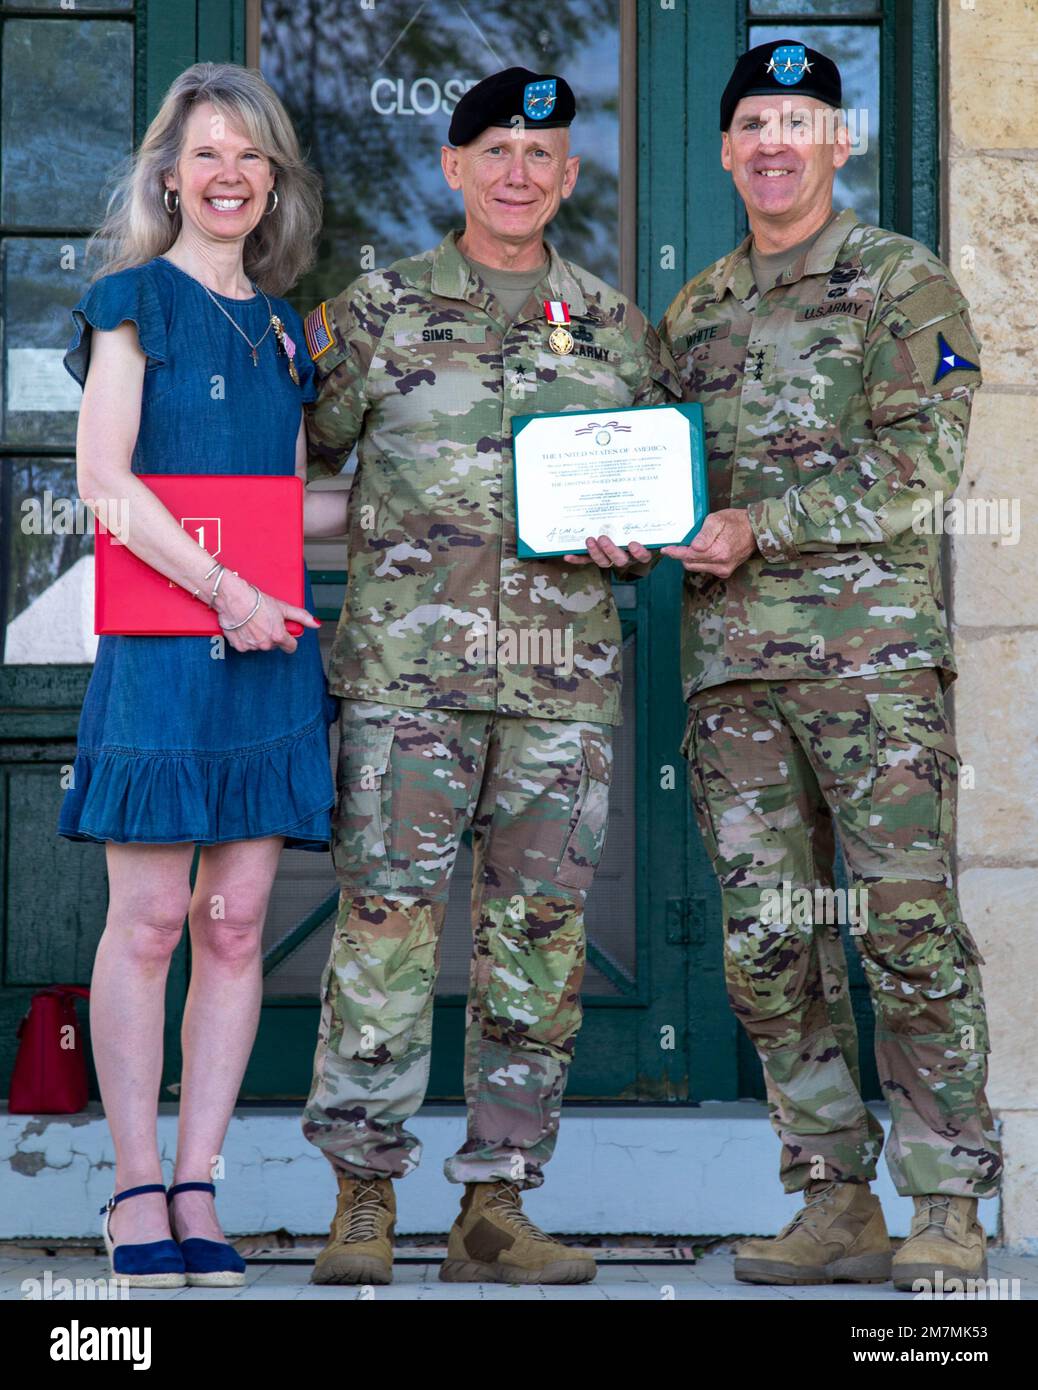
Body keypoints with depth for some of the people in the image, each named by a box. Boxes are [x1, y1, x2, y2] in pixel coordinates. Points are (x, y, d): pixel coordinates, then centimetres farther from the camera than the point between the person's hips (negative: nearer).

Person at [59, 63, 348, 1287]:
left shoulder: (282, 327, 18)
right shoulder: (136, 300, 2)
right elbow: (103, 475, -9)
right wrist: (222, 587, -15)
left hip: (269, 641, 5)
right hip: (160, 640, -5)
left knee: (235, 920, 2)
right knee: (148, 917, -6)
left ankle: (198, 1187, 6)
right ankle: (136, 1189, 0)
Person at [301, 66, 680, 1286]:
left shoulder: (616, 327, 15)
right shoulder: (377, 311, 8)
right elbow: (298, 454, 11)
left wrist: (632, 540, 1)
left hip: (565, 670, 3)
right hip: (406, 663, -2)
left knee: (540, 931, 2)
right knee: (386, 912, -8)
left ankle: (496, 1207, 8)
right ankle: (364, 1198, -2)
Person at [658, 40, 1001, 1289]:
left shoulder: (904, 283, 3)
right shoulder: (694, 311, 20)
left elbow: (918, 457, -8)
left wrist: (759, 526, -14)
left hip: (872, 642, -5)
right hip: (731, 657, 5)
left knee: (908, 925, -9)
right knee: (767, 940, 2)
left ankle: (947, 1210, -4)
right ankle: (836, 1206, 9)